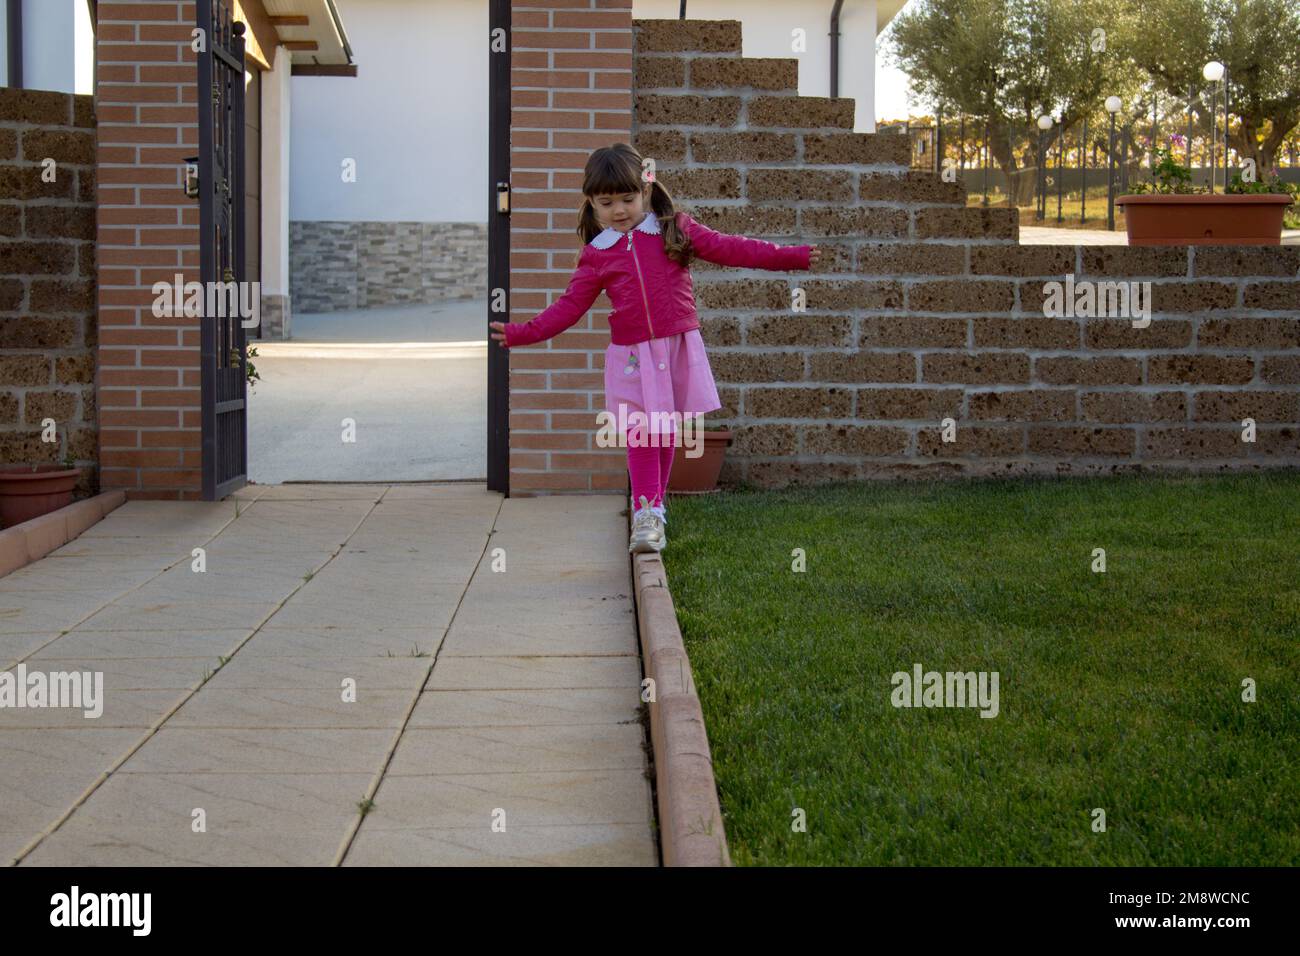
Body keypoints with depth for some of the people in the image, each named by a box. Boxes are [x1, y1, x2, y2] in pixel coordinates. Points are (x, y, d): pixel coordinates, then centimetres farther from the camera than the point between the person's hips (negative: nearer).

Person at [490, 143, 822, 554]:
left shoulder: (675, 230, 5)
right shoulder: (596, 255, 4)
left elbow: (729, 248, 5)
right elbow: (570, 305, 6)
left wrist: (790, 256, 0)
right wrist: (522, 333, -5)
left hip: (678, 349, 1)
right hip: (632, 356, -1)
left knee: (666, 434, 8)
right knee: (640, 434, -6)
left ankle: (653, 508, 21)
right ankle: (646, 513, 1)